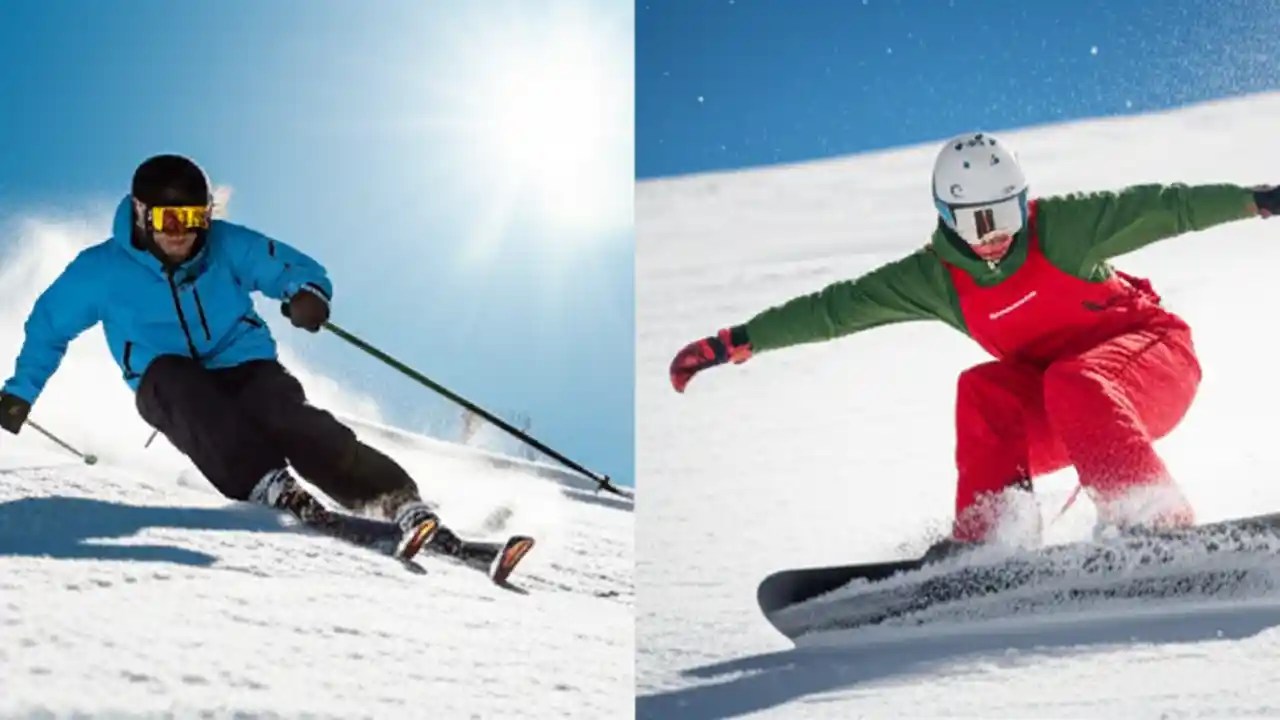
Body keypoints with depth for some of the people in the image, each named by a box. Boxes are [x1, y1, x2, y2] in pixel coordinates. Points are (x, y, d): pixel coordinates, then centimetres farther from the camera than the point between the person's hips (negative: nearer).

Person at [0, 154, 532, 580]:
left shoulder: (229, 246, -5)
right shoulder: (102, 270, -4)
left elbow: (300, 269, 2)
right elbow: (48, 325, 11)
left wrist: (307, 295, -22)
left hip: (245, 367, 0)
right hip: (167, 385, 1)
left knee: (300, 424, -31)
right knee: (171, 374, -37)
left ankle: (403, 507, -41)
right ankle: (268, 485, -47)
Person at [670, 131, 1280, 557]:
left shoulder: (1061, 226, -16)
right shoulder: (936, 277, -8)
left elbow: (1157, 207, -15)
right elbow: (839, 306, -11)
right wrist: (735, 342, -15)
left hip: (1152, 352, -4)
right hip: (1063, 408, 4)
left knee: (1073, 384, -33)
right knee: (983, 391, -22)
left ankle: (1156, 519, -34)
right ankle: (989, 534, -25)